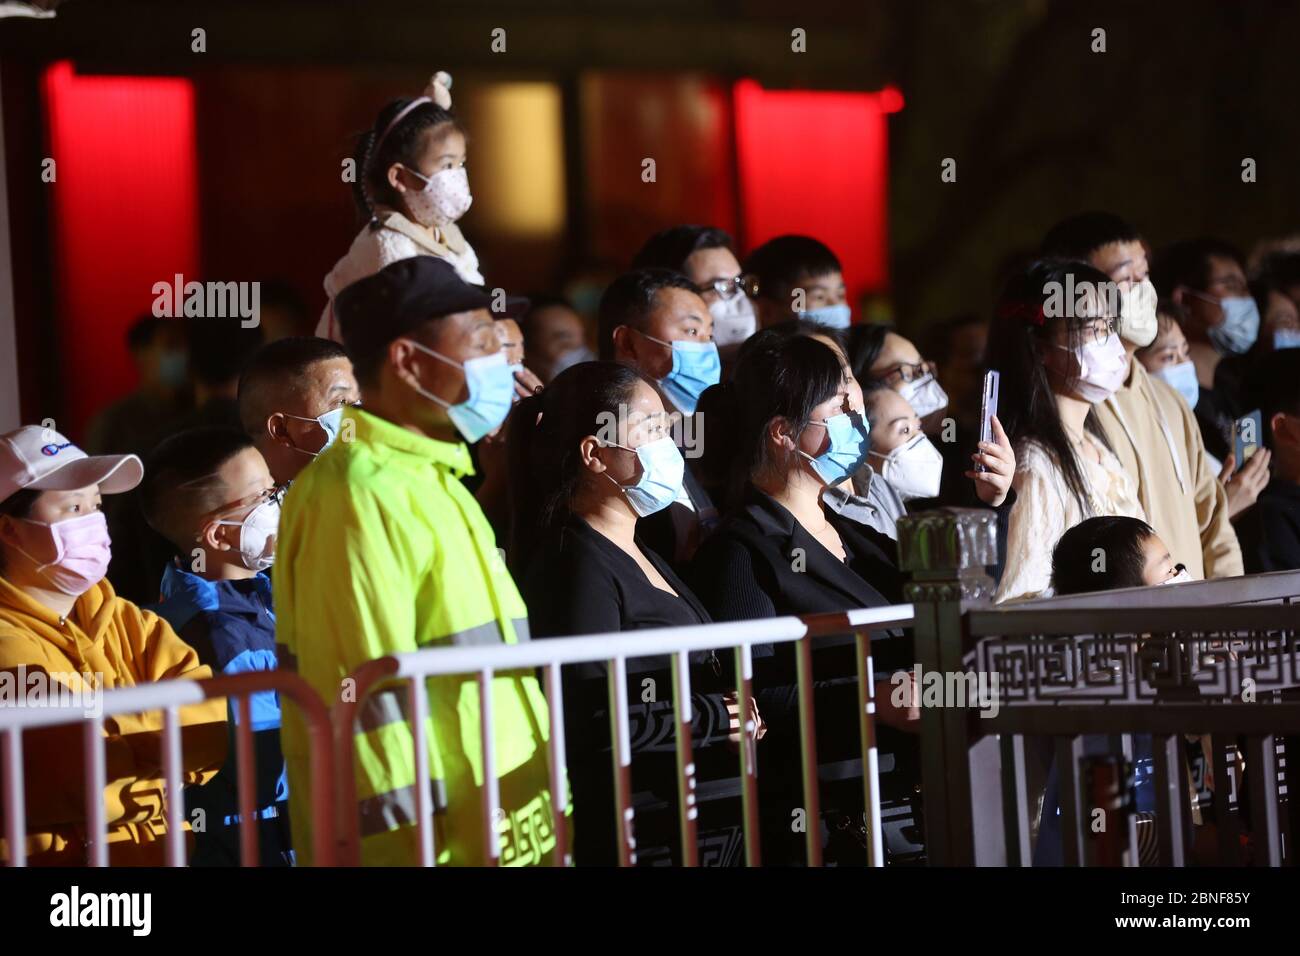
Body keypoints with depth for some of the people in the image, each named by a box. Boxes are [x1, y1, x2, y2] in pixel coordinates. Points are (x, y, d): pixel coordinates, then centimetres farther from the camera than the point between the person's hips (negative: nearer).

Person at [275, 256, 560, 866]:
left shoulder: (433, 482, 17)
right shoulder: (358, 499, -14)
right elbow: (369, 707, -19)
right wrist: (416, 851, -20)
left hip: (502, 841, 9)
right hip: (439, 846, -9)